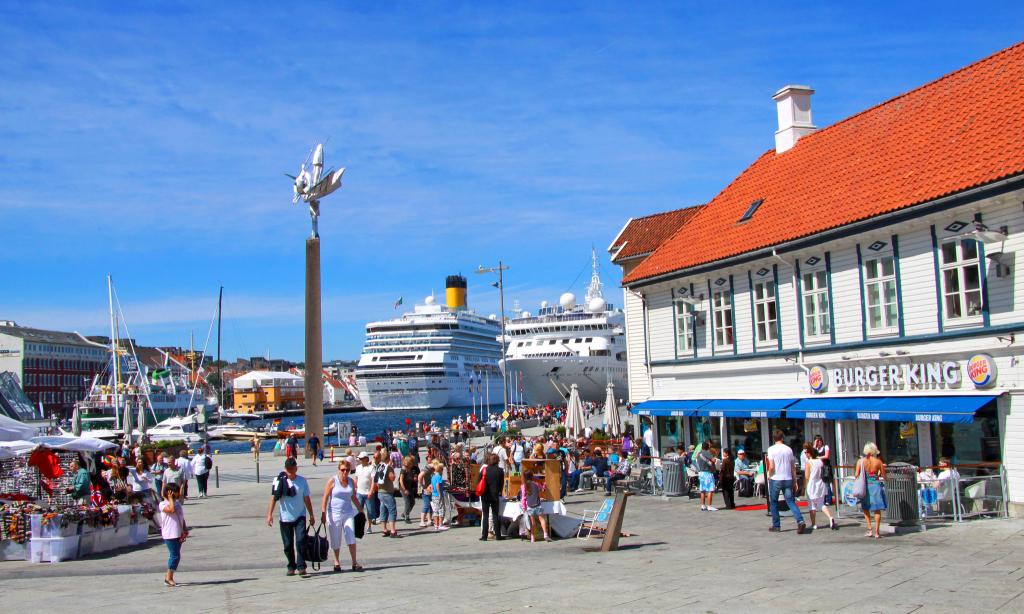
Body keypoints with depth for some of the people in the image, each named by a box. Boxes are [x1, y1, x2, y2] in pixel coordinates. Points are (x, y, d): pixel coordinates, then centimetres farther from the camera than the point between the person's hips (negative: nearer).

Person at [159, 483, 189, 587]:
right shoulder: (163, 504, -9)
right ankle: (169, 577, 2)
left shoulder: (178, 503, 14)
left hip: (179, 534, 8)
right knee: (175, 555, -8)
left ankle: (168, 576, 23)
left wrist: (185, 530, 7)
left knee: (174, 555, 13)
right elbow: (171, 509, -29)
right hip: (169, 534, -8)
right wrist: (171, 498, -17)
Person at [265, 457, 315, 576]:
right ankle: (291, 567, 22)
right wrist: (269, 514, -11)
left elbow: (307, 499, 6)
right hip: (285, 518, 0)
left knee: (301, 541, -13)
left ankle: (301, 566, -8)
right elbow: (273, 498, -5)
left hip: (300, 517, 0)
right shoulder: (279, 481, -5)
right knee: (288, 545, 8)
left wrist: (311, 515, 8)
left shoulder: (302, 481, 0)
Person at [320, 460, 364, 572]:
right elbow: (325, 497, -6)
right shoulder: (332, 481, -5)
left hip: (348, 513, 3)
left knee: (351, 538, -6)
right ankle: (337, 562, 23)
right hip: (334, 514, -3)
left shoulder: (351, 482, 7)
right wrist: (323, 513, -13)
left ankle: (354, 563, -2)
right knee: (335, 540, 7)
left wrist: (360, 510, 21)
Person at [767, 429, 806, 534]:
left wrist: (769, 476, 4)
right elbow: (793, 467, 8)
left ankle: (776, 526, 13)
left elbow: (771, 467, -13)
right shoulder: (789, 449, 6)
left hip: (775, 479, -3)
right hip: (788, 479, 3)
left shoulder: (771, 449, -6)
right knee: (791, 501, 3)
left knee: (773, 502, 10)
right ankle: (800, 521, -16)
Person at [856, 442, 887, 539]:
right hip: (876, 486, 0)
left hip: (865, 487, 0)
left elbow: (856, 475, -5)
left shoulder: (860, 461, -5)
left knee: (865, 509, 16)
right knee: (877, 510, 8)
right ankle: (876, 532, 6)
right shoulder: (878, 461, -5)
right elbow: (884, 476, 0)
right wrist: (882, 467, 19)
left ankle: (870, 530, 9)